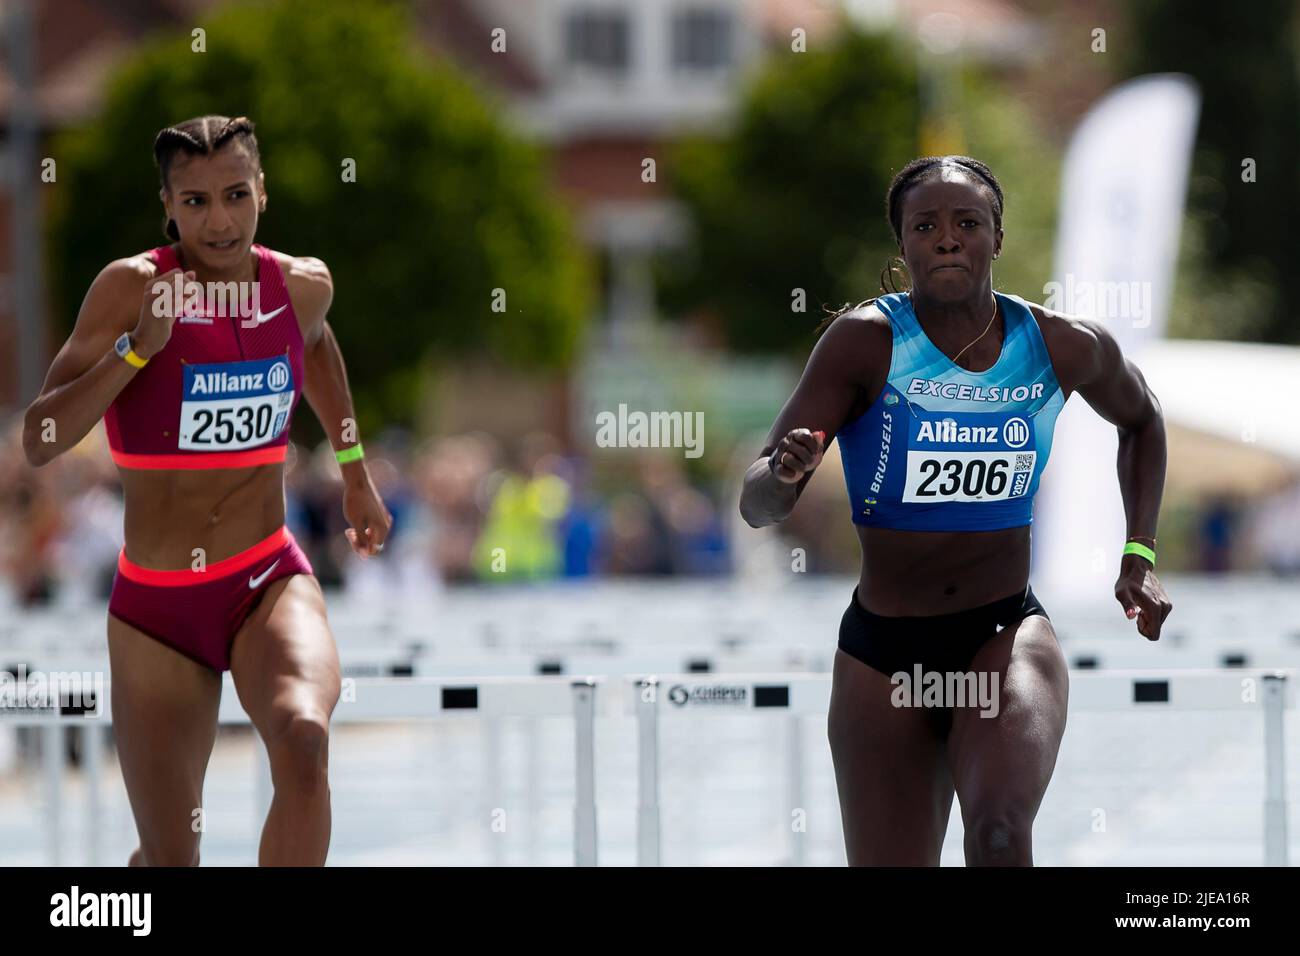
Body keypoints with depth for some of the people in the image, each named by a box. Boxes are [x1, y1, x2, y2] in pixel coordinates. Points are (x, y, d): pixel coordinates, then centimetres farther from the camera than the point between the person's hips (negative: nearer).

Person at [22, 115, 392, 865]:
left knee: (303, 739, -33)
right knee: (169, 860, 3)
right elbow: (40, 440, -16)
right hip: (155, 606, -1)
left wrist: (356, 470, 29)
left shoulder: (303, 286, -1)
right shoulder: (132, 288, -11)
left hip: (269, 584, 1)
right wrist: (139, 346, -24)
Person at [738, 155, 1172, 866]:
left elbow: (1140, 419, 21)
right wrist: (785, 473, -39)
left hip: (1007, 635, 0)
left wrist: (1140, 555, 13)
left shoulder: (1064, 348, -4)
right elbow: (756, 506, -16)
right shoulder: (866, 341, -12)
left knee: (1001, 835, -30)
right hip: (882, 649, 0)